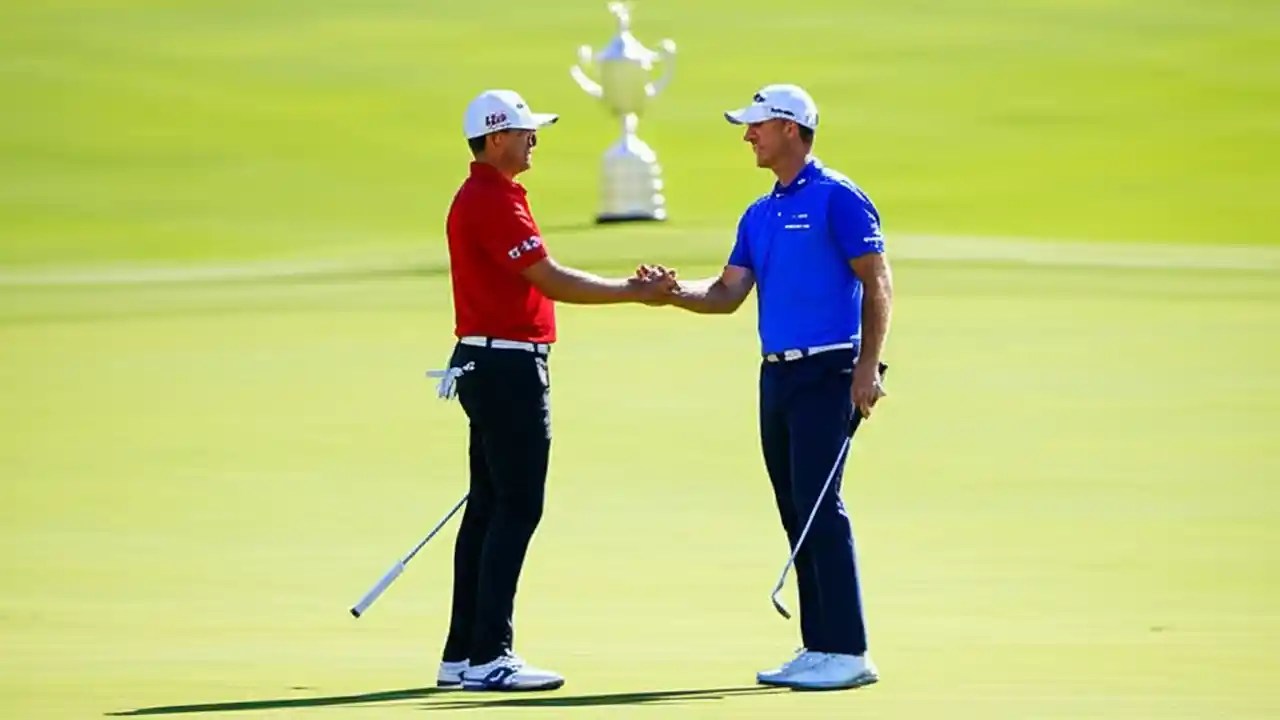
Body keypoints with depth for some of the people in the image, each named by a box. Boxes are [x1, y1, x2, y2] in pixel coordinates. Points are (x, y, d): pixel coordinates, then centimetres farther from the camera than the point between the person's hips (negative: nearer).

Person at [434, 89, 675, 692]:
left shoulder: (483, 197, 18)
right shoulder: (491, 202, -16)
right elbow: (552, 281, -19)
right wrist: (635, 293, -14)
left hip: (486, 365, 11)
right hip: (508, 367, -11)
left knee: (489, 507, 11)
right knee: (517, 508, -10)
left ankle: (462, 654, 12)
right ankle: (487, 657, -12)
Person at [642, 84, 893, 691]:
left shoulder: (837, 199, -7)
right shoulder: (759, 215, 17)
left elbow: (876, 283, -10)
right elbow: (728, 293, 14)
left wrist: (867, 368, -17)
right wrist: (673, 293, -5)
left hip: (827, 373, -8)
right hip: (776, 374, 8)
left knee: (819, 508, -13)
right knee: (797, 515, 8)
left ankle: (849, 652, -13)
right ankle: (818, 649, 12)